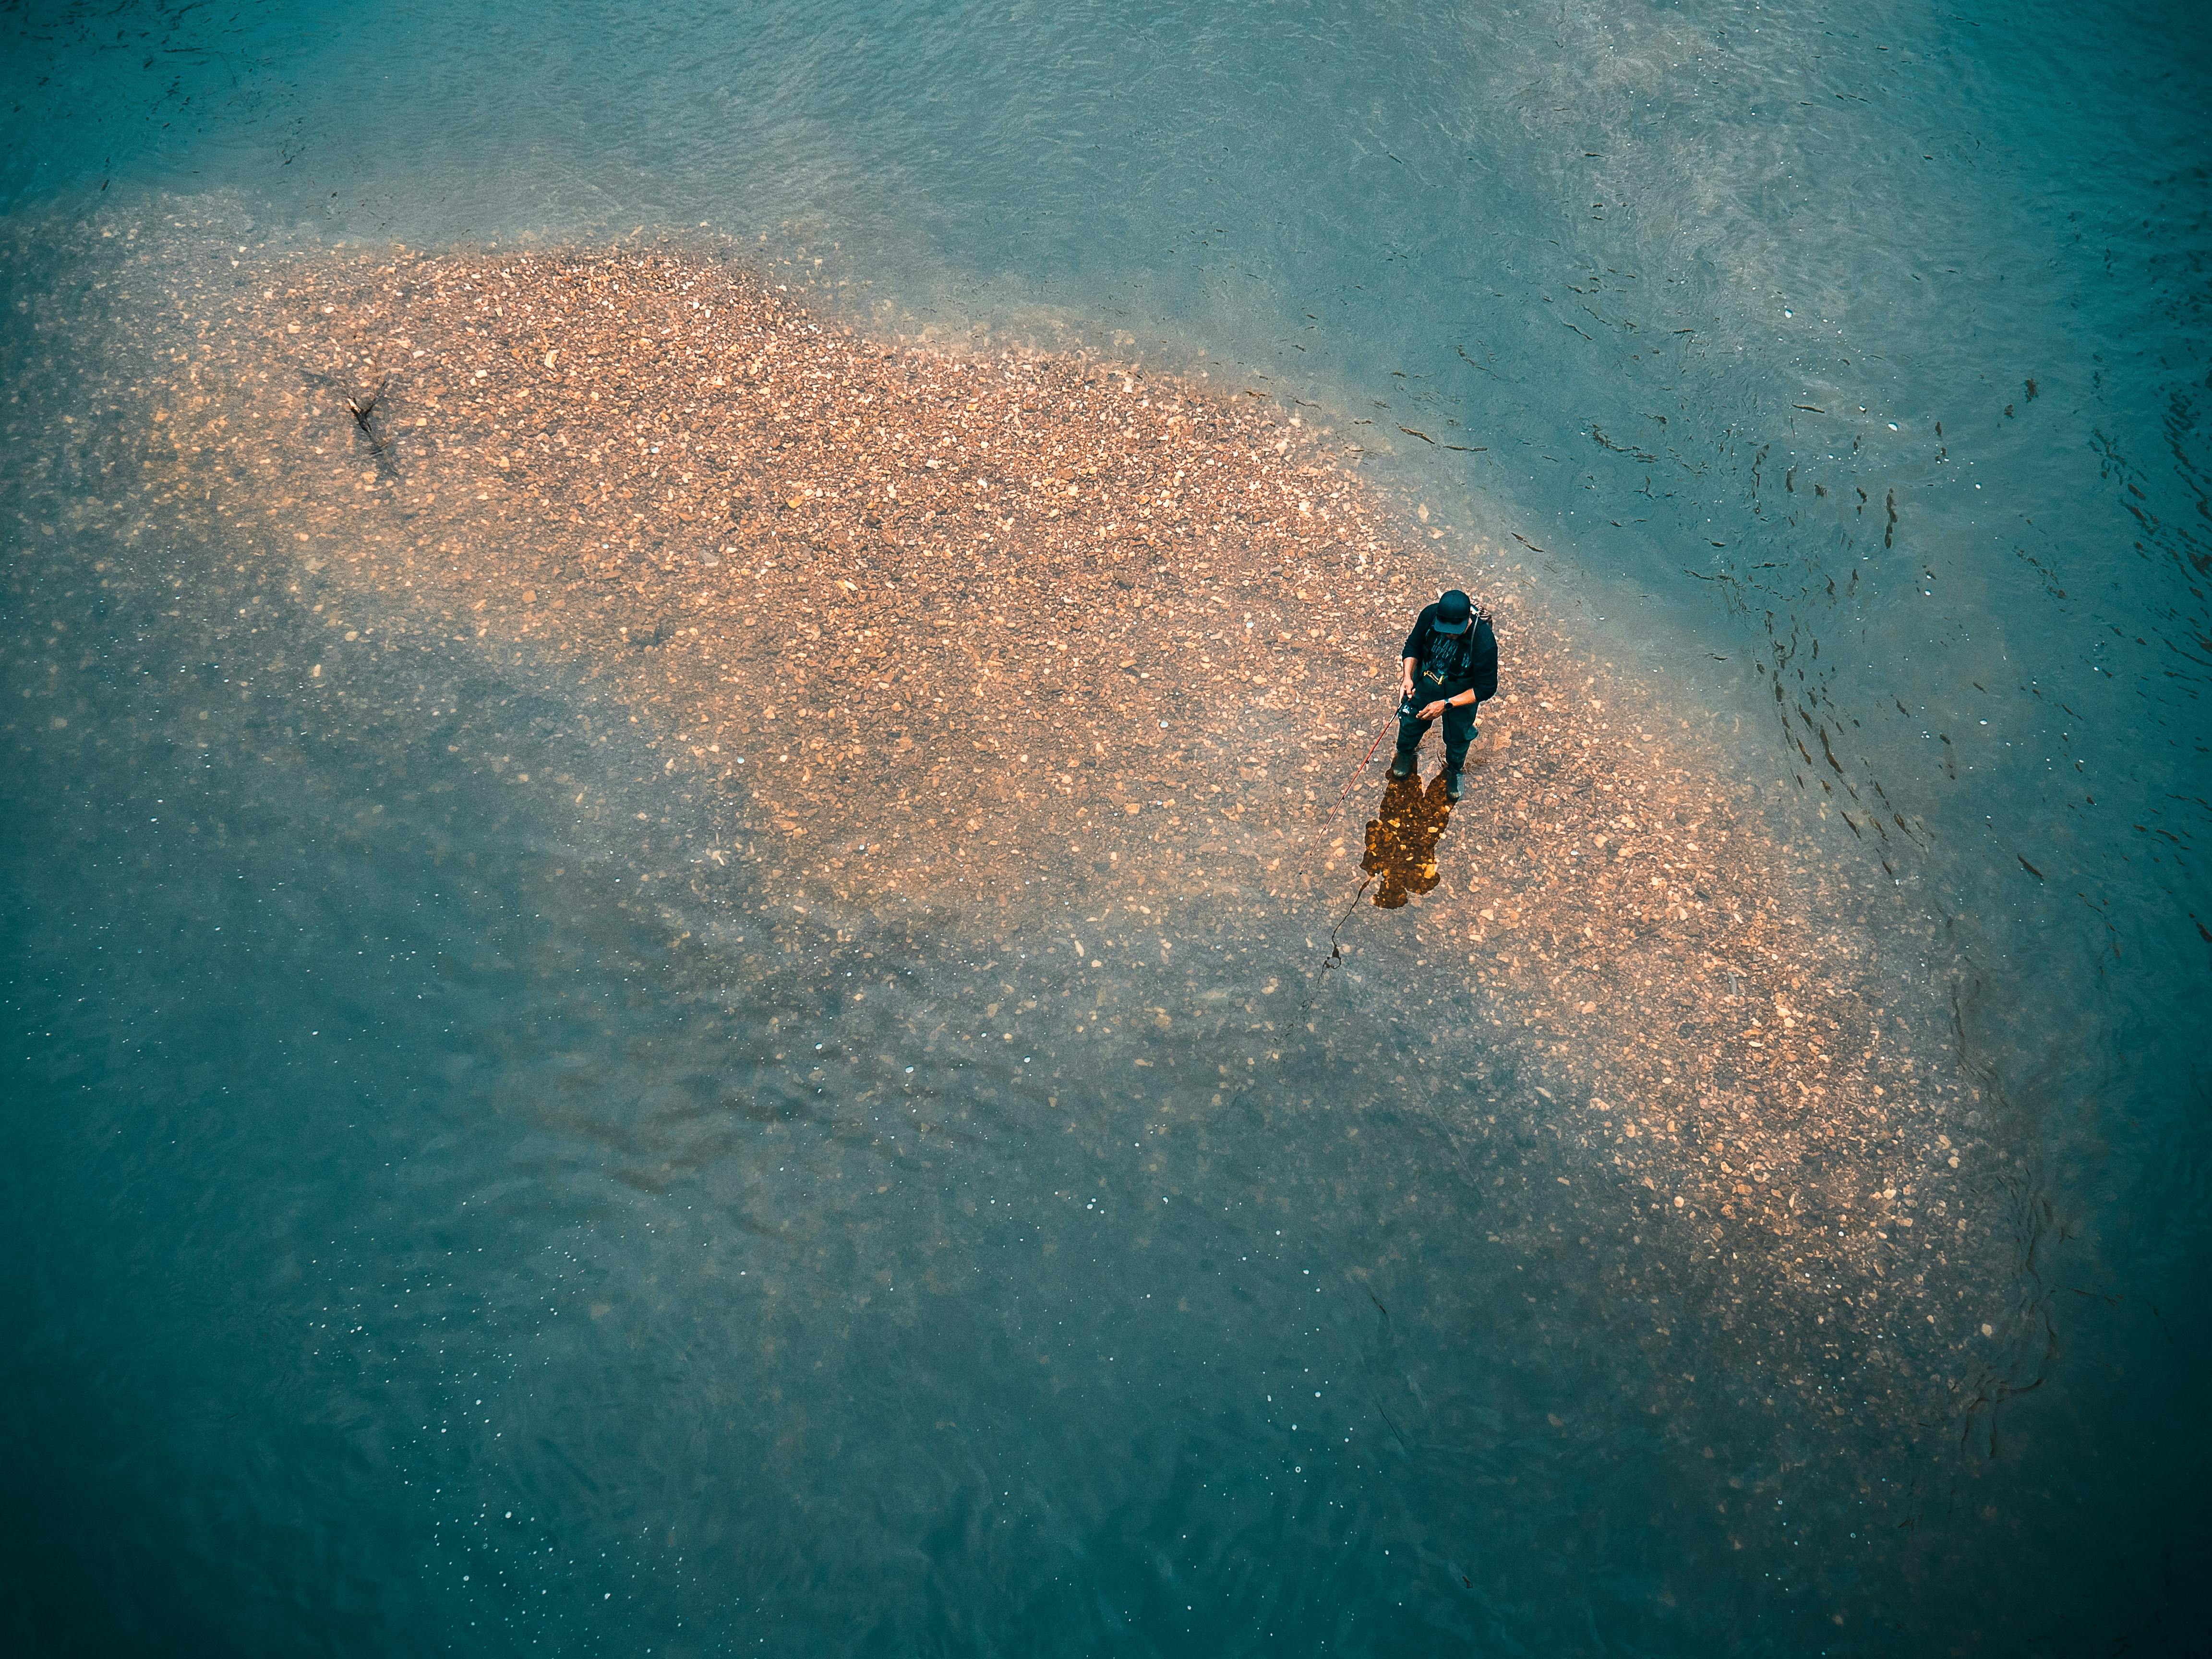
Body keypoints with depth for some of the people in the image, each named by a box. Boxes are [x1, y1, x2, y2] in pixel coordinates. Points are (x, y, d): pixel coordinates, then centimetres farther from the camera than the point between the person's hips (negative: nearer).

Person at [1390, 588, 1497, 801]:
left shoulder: (1484, 643, -39)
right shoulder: (1430, 616, -30)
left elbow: (1486, 688, -26)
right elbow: (1413, 645, -9)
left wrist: (1446, 704, -31)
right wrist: (1407, 676, -25)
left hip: (1462, 693, -2)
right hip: (1426, 679, 3)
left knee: (1458, 736, 23)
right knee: (1411, 720, 27)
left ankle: (1453, 770, 58)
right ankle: (1405, 752, 62)